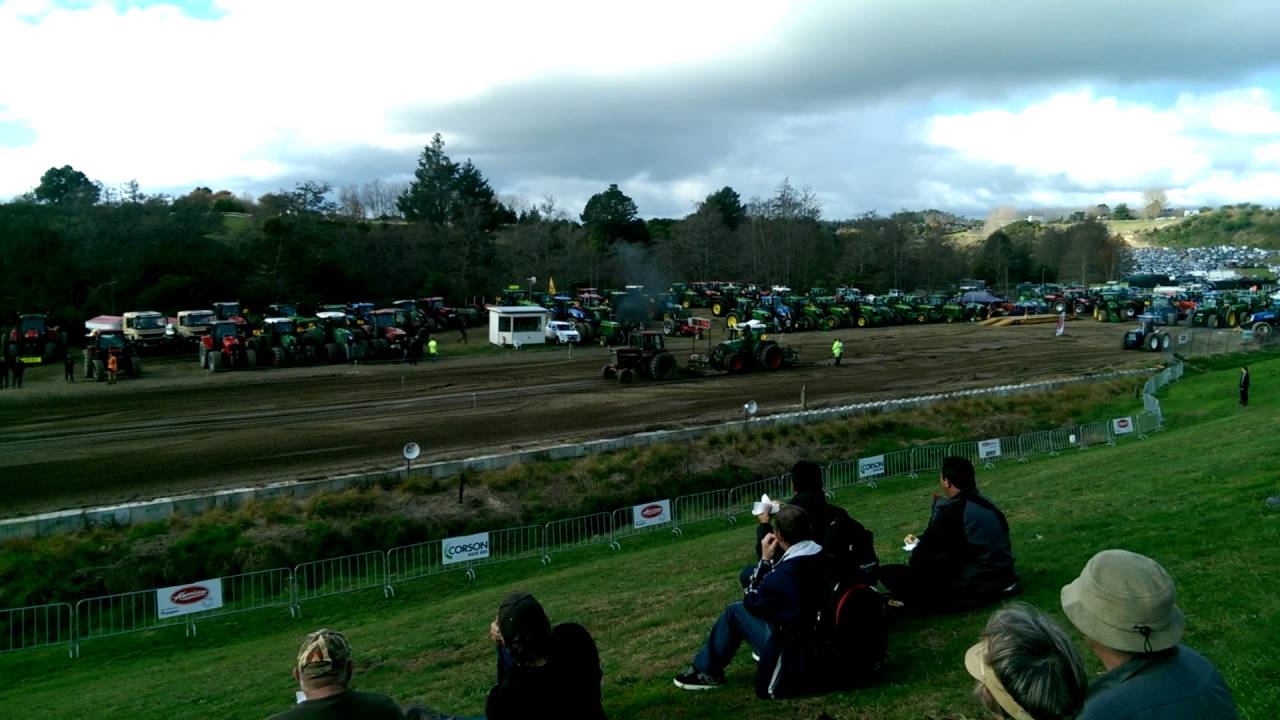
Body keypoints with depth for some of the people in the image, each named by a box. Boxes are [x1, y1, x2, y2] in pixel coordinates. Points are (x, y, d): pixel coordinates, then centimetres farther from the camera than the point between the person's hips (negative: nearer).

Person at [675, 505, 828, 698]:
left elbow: (750, 601, -6)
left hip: (793, 667, -7)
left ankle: (706, 670, 22)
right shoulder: (823, 559, -5)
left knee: (736, 610, 4)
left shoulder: (784, 575, -28)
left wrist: (765, 559, -4)